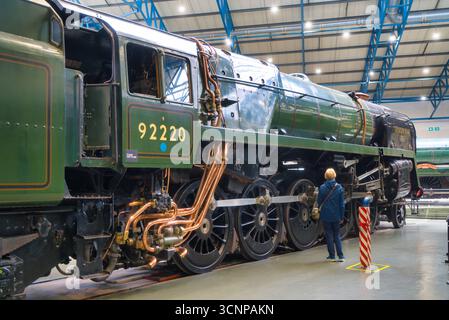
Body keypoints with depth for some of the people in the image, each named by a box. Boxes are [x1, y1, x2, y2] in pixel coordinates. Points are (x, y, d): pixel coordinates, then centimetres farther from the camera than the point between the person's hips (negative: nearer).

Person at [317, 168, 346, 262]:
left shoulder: (322, 188, -10)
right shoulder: (339, 188, -4)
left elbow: (319, 201, -2)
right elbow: (342, 204, -1)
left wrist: (320, 209, 20)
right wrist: (342, 216, 7)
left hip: (326, 215, -2)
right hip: (336, 216, 2)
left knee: (329, 235, 9)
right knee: (337, 235, 14)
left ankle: (332, 256, 13)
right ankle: (341, 256, 7)